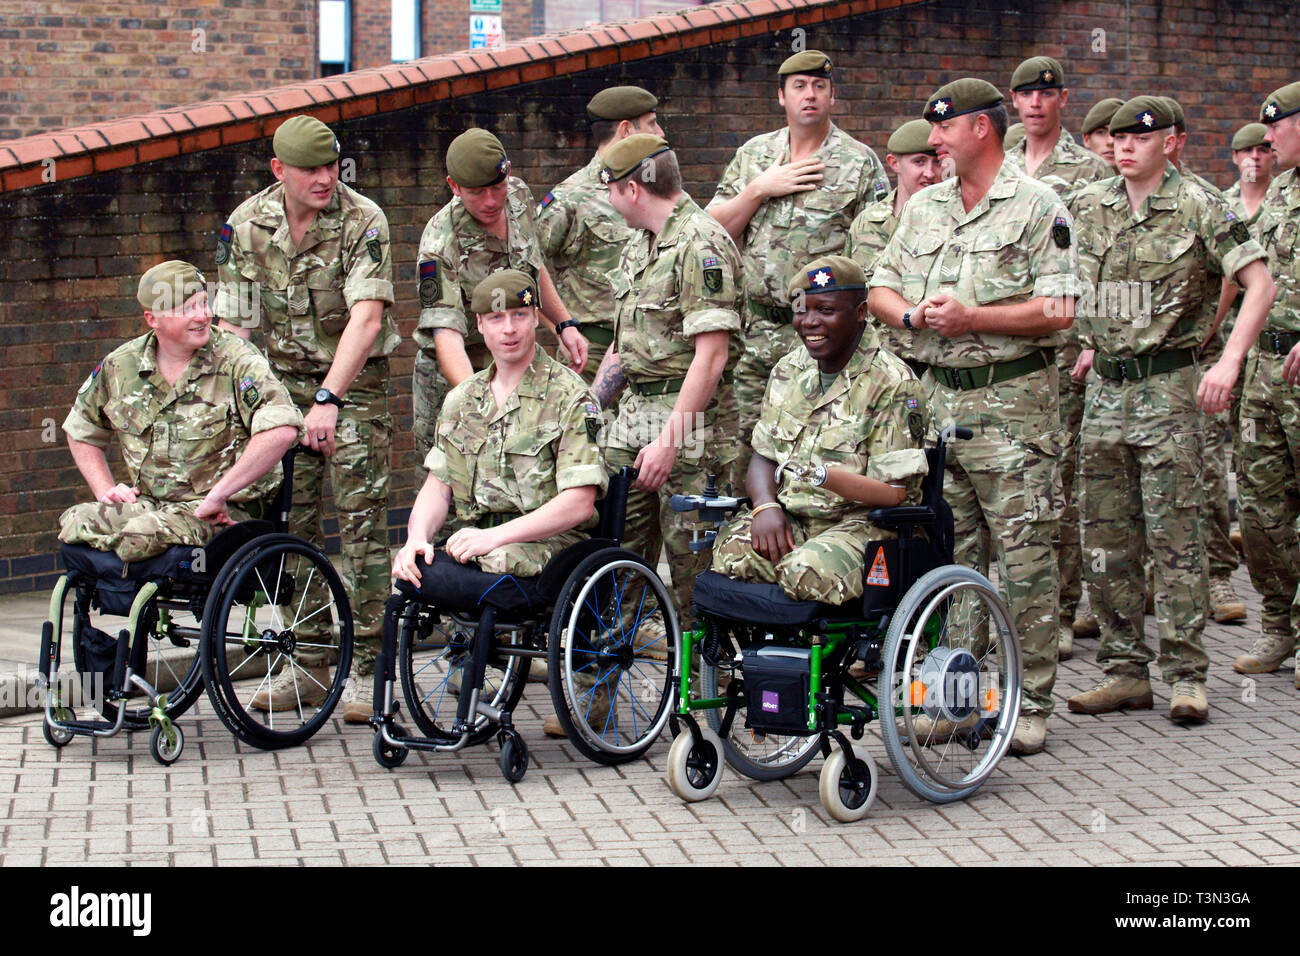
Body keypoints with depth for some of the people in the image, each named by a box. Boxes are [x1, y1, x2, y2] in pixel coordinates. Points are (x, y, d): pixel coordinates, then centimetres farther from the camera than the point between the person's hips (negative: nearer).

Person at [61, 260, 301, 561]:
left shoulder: (236, 361, -8)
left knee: (142, 536, -33)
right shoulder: (120, 366, 7)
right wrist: (106, 491, 8)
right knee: (76, 523, -23)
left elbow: (282, 430, -25)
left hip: (226, 513, -5)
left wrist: (217, 495, -24)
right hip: (145, 501, 5)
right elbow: (81, 432, 24)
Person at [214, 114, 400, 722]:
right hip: (282, 382, 4)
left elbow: (366, 316, -24)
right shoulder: (246, 225, -1)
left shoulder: (362, 221, -14)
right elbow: (232, 323, 1)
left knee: (361, 518, -8)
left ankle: (362, 667, -2)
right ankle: (306, 664, 14)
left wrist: (329, 398, -33)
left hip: (353, 382, -3)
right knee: (289, 523, 4)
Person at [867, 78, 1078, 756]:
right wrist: (914, 315, -5)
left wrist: (972, 317, -16)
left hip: (1013, 401, -6)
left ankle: (1029, 703, 3)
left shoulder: (1038, 208, -3)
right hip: (938, 396, 6)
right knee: (948, 556, 8)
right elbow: (879, 289, 17)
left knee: (1023, 560, -3)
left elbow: (1058, 311, -11)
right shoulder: (923, 208, 16)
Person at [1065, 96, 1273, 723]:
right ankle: (1124, 671, 14)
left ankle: (1187, 675, -1)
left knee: (1174, 534, -6)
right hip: (1105, 387, 5)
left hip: (1169, 386, -5)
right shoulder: (1087, 208, 9)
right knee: (1106, 538, 6)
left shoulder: (1199, 209, -5)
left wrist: (1229, 362, -18)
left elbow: (1260, 284, -9)